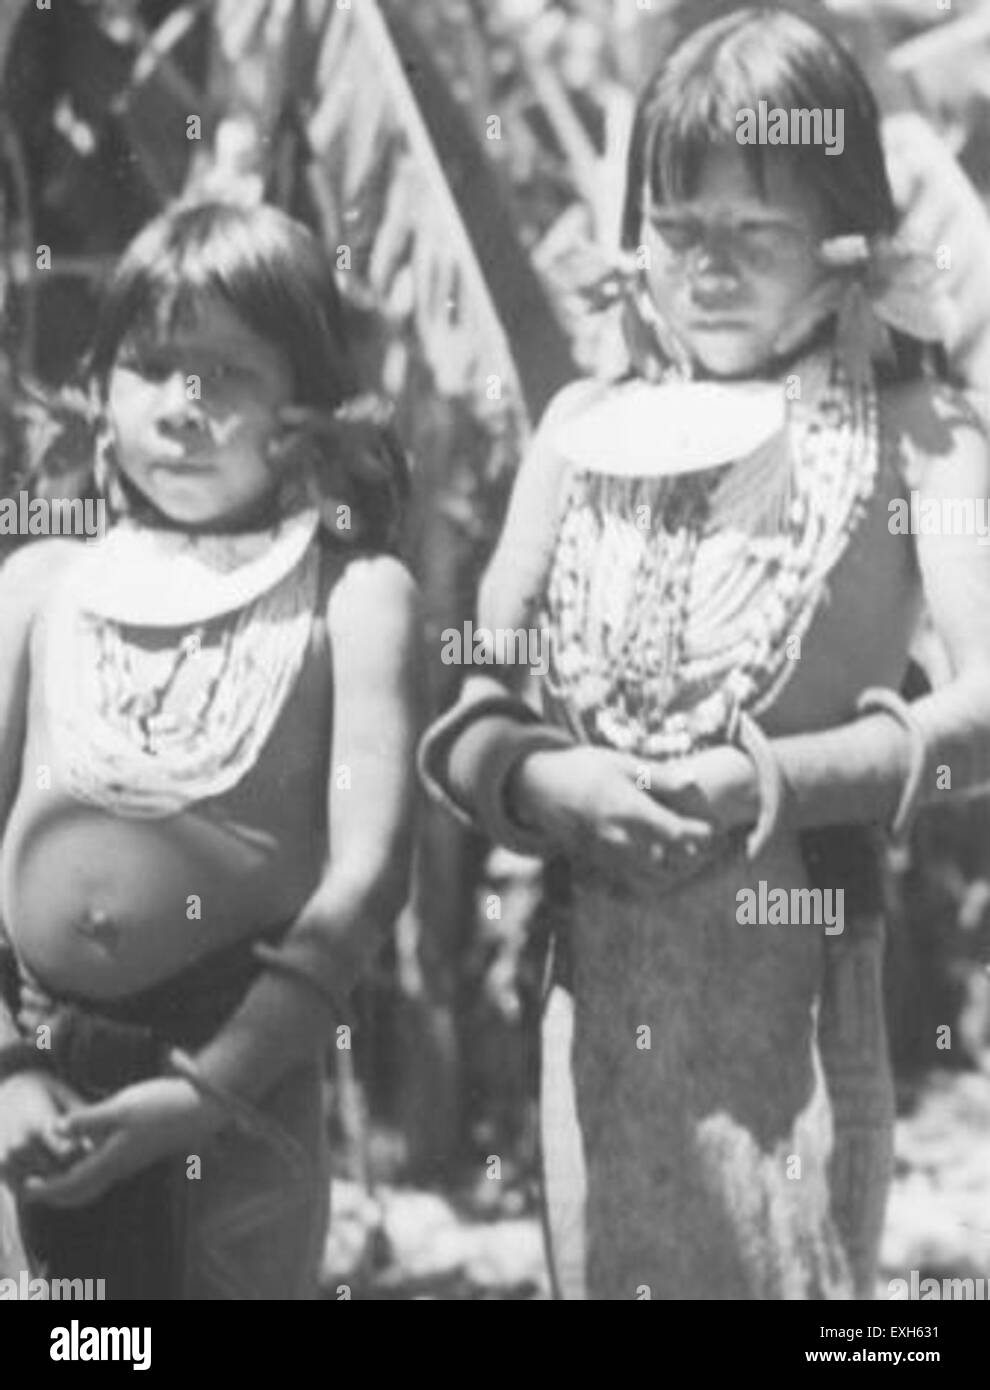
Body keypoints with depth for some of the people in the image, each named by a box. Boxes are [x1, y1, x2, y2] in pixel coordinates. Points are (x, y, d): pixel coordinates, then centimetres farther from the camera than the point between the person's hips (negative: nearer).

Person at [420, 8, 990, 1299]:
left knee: (794, 1264, 0)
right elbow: (466, 704, 8)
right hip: (598, 977, 4)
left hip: (794, 976, -3)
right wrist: (546, 783, -12)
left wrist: (781, 781, -21)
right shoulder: (584, 427, 9)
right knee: (603, 1267, 11)